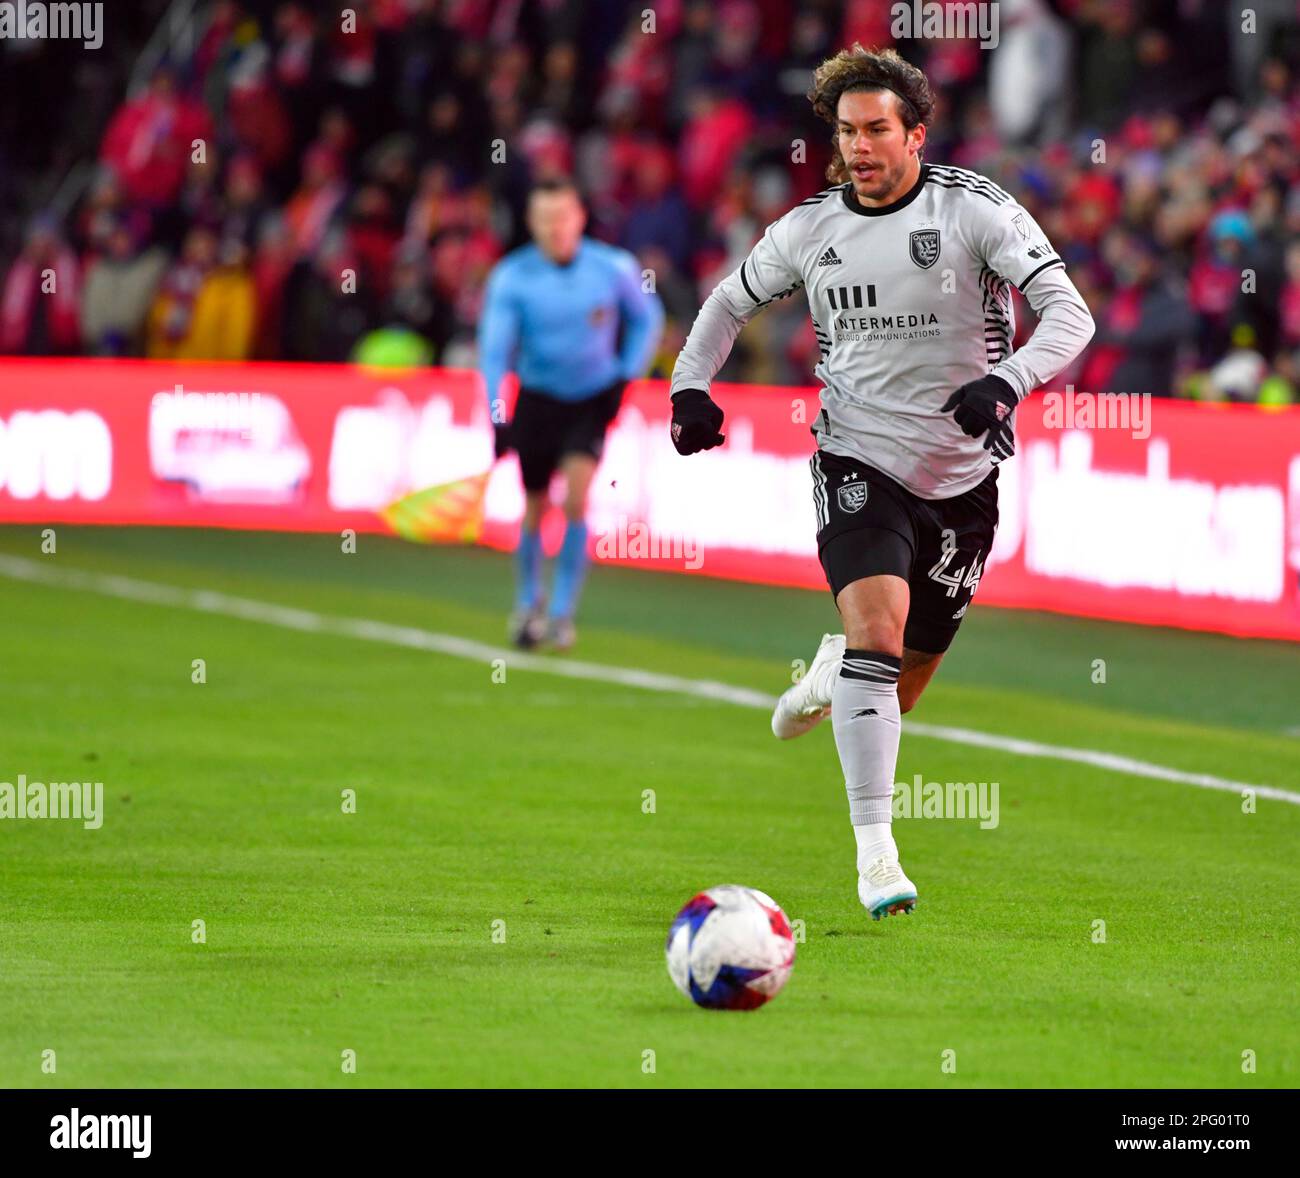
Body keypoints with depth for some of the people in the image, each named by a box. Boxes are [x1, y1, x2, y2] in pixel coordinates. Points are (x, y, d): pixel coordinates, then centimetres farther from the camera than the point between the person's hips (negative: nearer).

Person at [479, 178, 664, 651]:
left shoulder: (613, 267, -12)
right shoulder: (511, 277, -14)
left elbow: (646, 316, 6)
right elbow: (494, 349, -18)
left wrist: (627, 376, -4)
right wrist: (498, 417, -28)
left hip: (593, 399, -1)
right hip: (538, 399, 1)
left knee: (576, 500, -18)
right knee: (535, 508, 7)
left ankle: (562, 612, -9)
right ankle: (529, 602, 33)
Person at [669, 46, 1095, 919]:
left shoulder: (977, 211, -11)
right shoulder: (811, 228, -1)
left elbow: (1069, 313, -19)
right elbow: (732, 301, 17)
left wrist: (1009, 381, -37)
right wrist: (690, 383, 0)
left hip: (961, 478, 0)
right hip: (859, 462, 0)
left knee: (899, 689, 10)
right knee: (878, 620, -27)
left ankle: (836, 672, 49)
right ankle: (875, 847, -25)